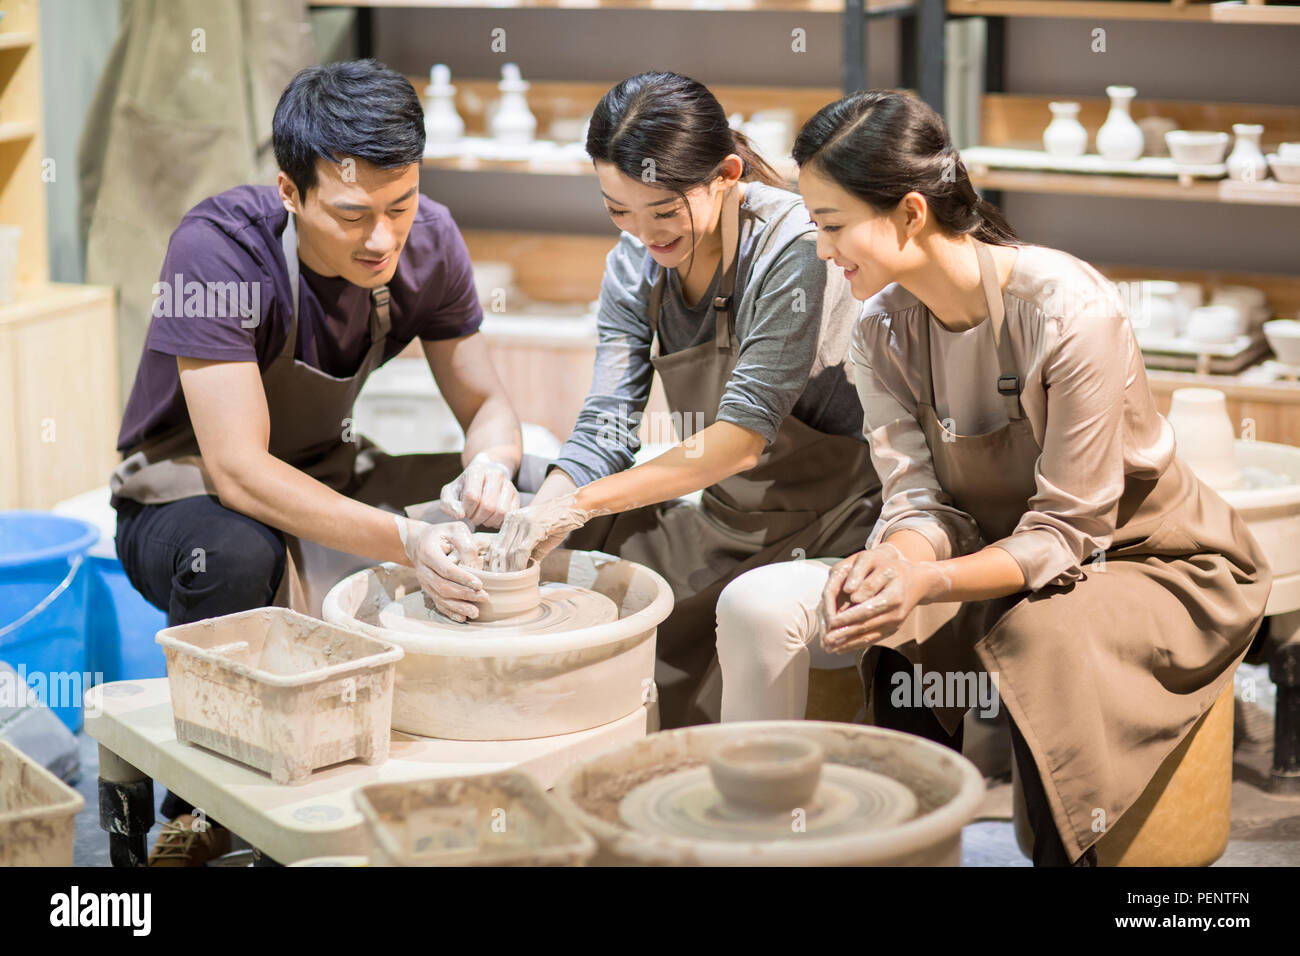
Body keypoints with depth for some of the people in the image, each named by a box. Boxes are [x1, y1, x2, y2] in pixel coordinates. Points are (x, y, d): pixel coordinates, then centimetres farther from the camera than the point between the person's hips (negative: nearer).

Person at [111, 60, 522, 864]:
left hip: (329, 477, 5)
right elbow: (239, 471, -34)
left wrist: (490, 464, -28)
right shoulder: (219, 247, -30)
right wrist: (404, 541, -44)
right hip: (188, 496, -5)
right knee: (237, 553, -40)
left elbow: (487, 405, -3)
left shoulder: (429, 242, -13)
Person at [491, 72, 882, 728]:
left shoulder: (793, 245, -22)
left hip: (832, 515, -7)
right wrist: (537, 519, -23)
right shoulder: (635, 263, -1)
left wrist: (580, 503, -31)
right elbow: (607, 426, -4)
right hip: (725, 516, 7)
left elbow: (743, 436, -27)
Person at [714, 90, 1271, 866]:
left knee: (1038, 637, -39)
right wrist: (892, 560, -33)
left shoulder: (1071, 313, -27)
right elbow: (921, 499, -9)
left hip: (1153, 563, -5)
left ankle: (1067, 850, -18)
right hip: (1000, 554, 6)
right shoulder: (884, 324, -7)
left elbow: (1066, 533, -24)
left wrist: (928, 580, -39)